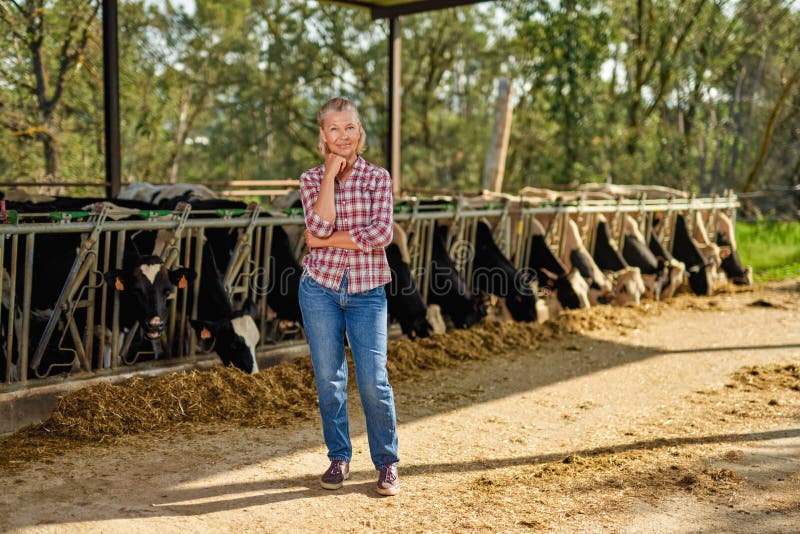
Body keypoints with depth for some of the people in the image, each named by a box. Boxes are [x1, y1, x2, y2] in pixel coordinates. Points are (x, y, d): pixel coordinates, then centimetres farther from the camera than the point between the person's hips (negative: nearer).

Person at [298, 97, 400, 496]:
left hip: (366, 290, -1)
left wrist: (325, 241, -12)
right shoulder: (312, 179, 4)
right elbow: (320, 225, -15)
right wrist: (331, 173, -12)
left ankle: (387, 463, 14)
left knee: (373, 381, -4)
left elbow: (381, 233, -14)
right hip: (320, 287, 2)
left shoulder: (378, 178, 1)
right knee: (329, 379, 8)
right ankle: (338, 459, 25)